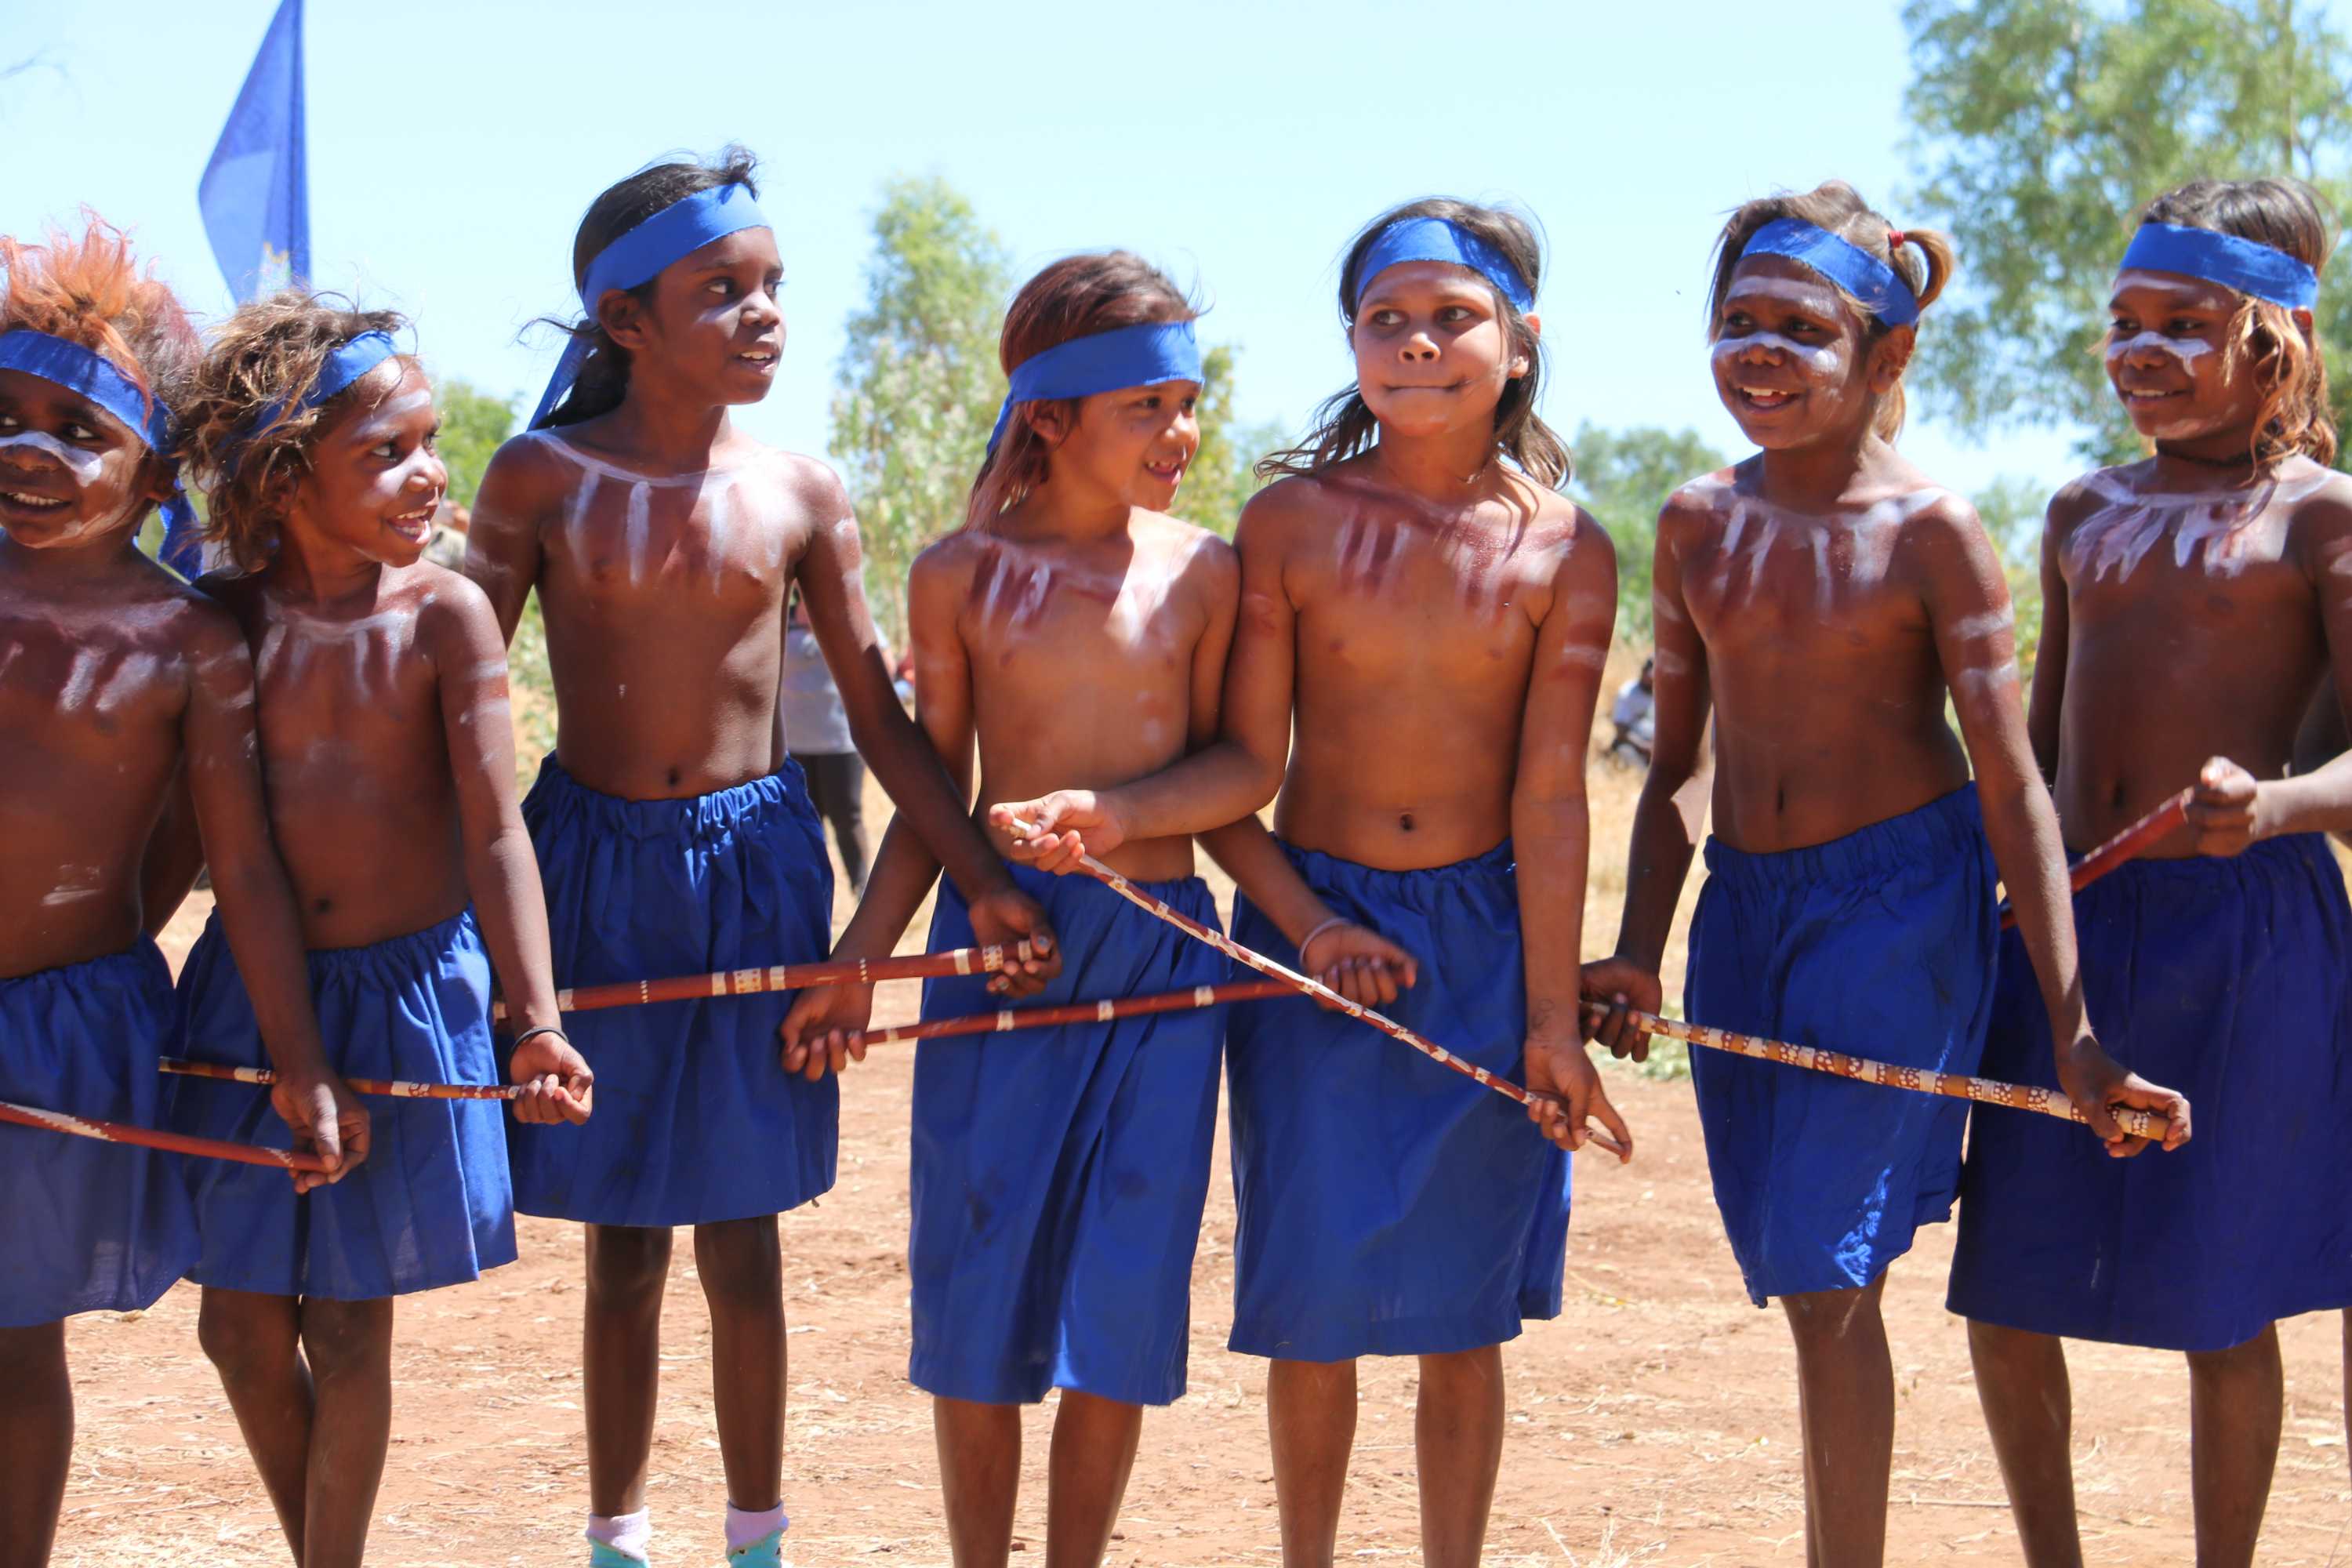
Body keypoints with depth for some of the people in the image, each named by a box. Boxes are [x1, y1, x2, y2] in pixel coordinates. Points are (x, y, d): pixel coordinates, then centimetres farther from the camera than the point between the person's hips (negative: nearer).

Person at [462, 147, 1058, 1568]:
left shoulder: (801, 493, -1)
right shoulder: (543, 477, -4)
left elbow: (881, 714, 2)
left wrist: (982, 877, -6)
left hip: (756, 864, 1)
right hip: (593, 862, -1)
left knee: (743, 1237, 8)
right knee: (623, 1244, 9)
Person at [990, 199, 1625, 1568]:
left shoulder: (1565, 551, -3)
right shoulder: (1292, 520, -3)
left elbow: (1550, 795, -4)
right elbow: (1248, 764, -3)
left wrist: (1553, 1019, -5)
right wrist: (1111, 815, -21)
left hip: (1487, 940, 0)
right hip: (1315, 922, 0)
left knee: (1464, 1304, 8)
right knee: (1314, 1293, 5)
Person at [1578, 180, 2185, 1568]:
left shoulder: (1931, 532, -10)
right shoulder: (1700, 525, 5)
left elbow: (2011, 783, -10)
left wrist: (2070, 1024, -13)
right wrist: (1639, 955, 3)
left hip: (1900, 901, -5)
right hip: (1745, 907, 5)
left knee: (1825, 1271, -7)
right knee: (1799, 1275, 10)